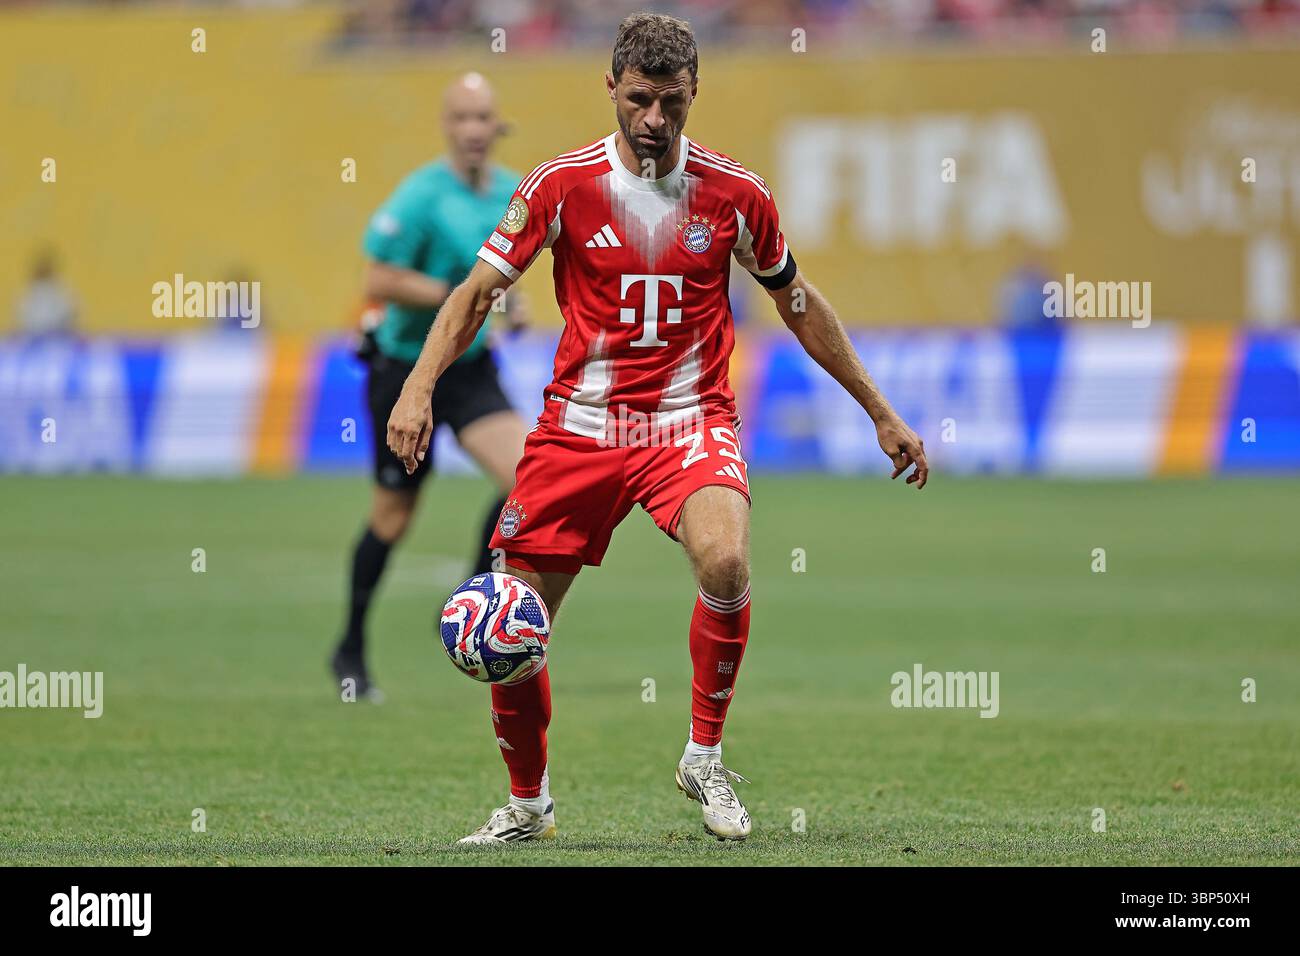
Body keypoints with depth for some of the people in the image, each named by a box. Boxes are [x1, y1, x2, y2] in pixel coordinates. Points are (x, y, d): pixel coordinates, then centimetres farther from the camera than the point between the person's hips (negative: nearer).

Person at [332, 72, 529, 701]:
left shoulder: (515, 194, 2)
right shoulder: (422, 196, -18)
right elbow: (379, 283, -21)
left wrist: (511, 304, 2)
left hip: (471, 368, 5)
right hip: (405, 371, -5)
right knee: (392, 519, 6)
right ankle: (351, 650, 25)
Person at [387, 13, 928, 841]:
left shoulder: (735, 195, -2)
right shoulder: (563, 185, -4)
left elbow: (799, 305, 12)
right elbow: (479, 291, 1)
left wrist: (882, 415, 14)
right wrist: (419, 387, -15)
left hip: (691, 421, -1)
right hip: (579, 423, 1)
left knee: (725, 560, -31)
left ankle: (705, 758, -9)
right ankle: (528, 804, 22)